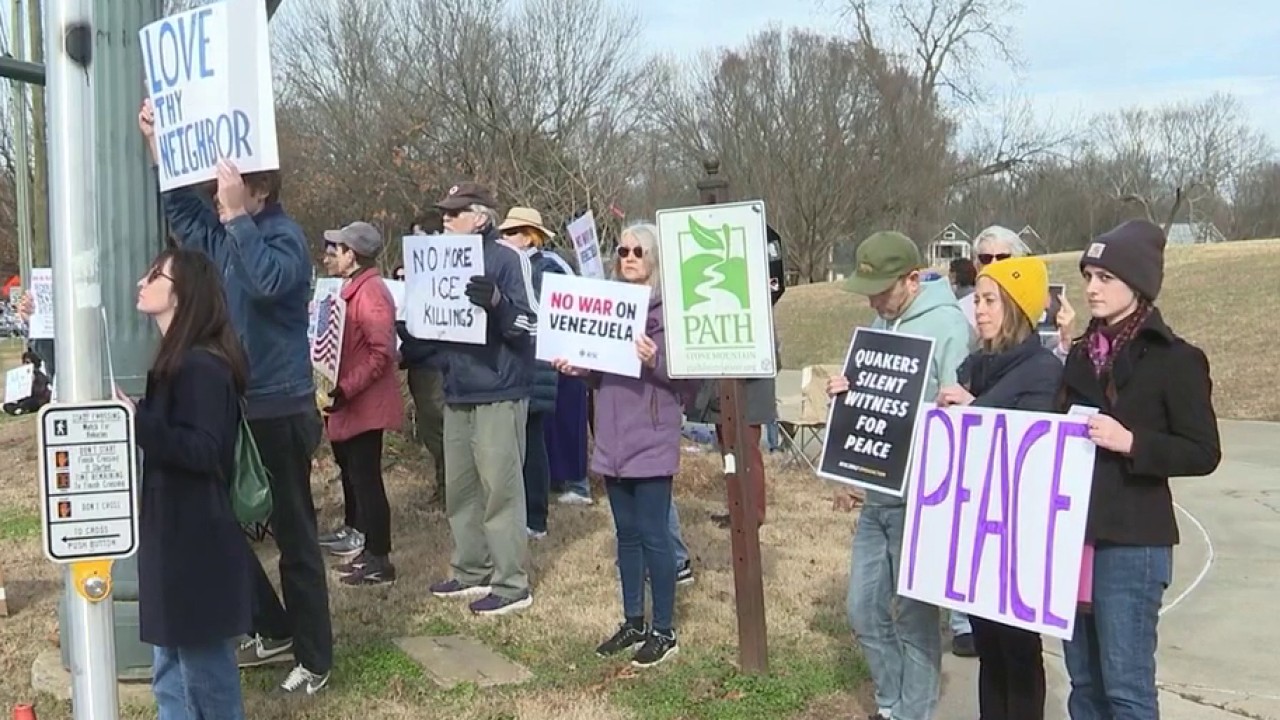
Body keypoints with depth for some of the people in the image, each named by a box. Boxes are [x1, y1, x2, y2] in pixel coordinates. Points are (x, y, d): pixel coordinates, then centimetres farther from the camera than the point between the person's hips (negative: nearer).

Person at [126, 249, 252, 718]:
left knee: (203, 666, 2)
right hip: (174, 535, 10)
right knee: (172, 671, 18)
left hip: (196, 542, -10)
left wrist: (135, 419, -30)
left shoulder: (202, 366, -19)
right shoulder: (177, 360, 13)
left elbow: (202, 450, -25)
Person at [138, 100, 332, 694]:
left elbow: (270, 280, -35)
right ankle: (274, 630, 31)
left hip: (280, 411, -9)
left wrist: (236, 217, -31)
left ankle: (314, 657, 12)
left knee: (294, 534, 0)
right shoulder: (222, 234, 9)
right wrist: (156, 145, 15)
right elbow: (179, 207, 24)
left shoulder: (284, 236, -15)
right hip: (236, 408, 9)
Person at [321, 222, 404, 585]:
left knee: (364, 478, -5)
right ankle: (362, 547, 25)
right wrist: (342, 390, 16)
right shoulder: (355, 289, 15)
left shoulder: (370, 292, -17)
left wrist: (347, 389, -24)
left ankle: (379, 560, 1)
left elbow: (382, 352, -23)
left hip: (364, 404, -10)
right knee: (355, 476, 15)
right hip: (352, 403, 10)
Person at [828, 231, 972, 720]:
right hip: (875, 495, 8)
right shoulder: (881, 323, 11)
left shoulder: (946, 326, -13)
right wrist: (845, 393, -1)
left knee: (914, 616, 4)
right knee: (864, 610, 14)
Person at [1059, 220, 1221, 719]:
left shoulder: (1175, 358, -6)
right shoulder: (1082, 355, 13)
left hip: (1131, 543, -6)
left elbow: (1203, 453, -9)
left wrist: (1130, 442, -21)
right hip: (1073, 535, 6)